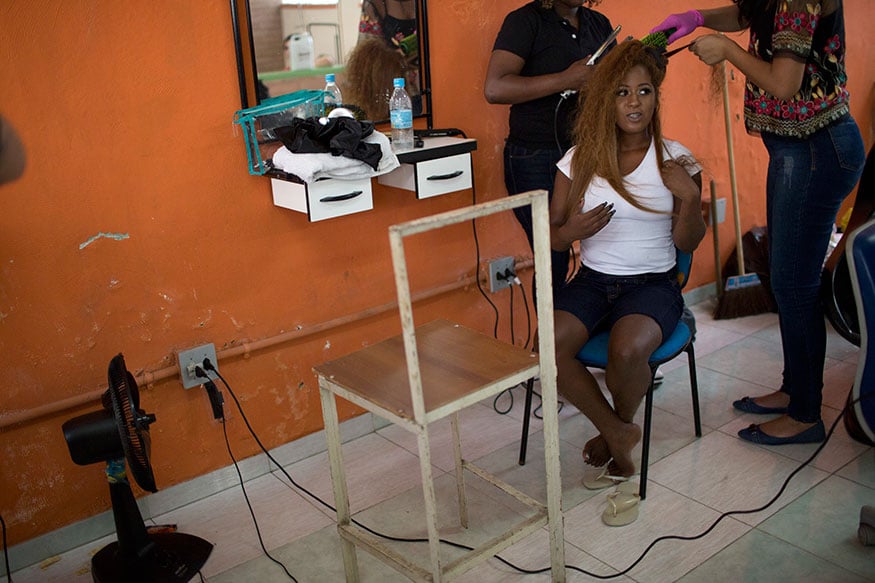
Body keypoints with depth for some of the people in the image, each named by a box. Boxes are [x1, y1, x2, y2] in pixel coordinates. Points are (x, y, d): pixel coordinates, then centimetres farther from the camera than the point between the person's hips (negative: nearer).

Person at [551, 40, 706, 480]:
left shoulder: (675, 160, 0)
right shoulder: (580, 159, 3)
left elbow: (687, 243, 3)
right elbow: (552, 237, 7)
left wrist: (689, 198, -15)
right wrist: (572, 231, -16)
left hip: (654, 283, -2)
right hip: (592, 281, 2)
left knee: (627, 351, -33)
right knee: (548, 346, -26)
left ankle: (618, 427, 4)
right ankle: (616, 431, 0)